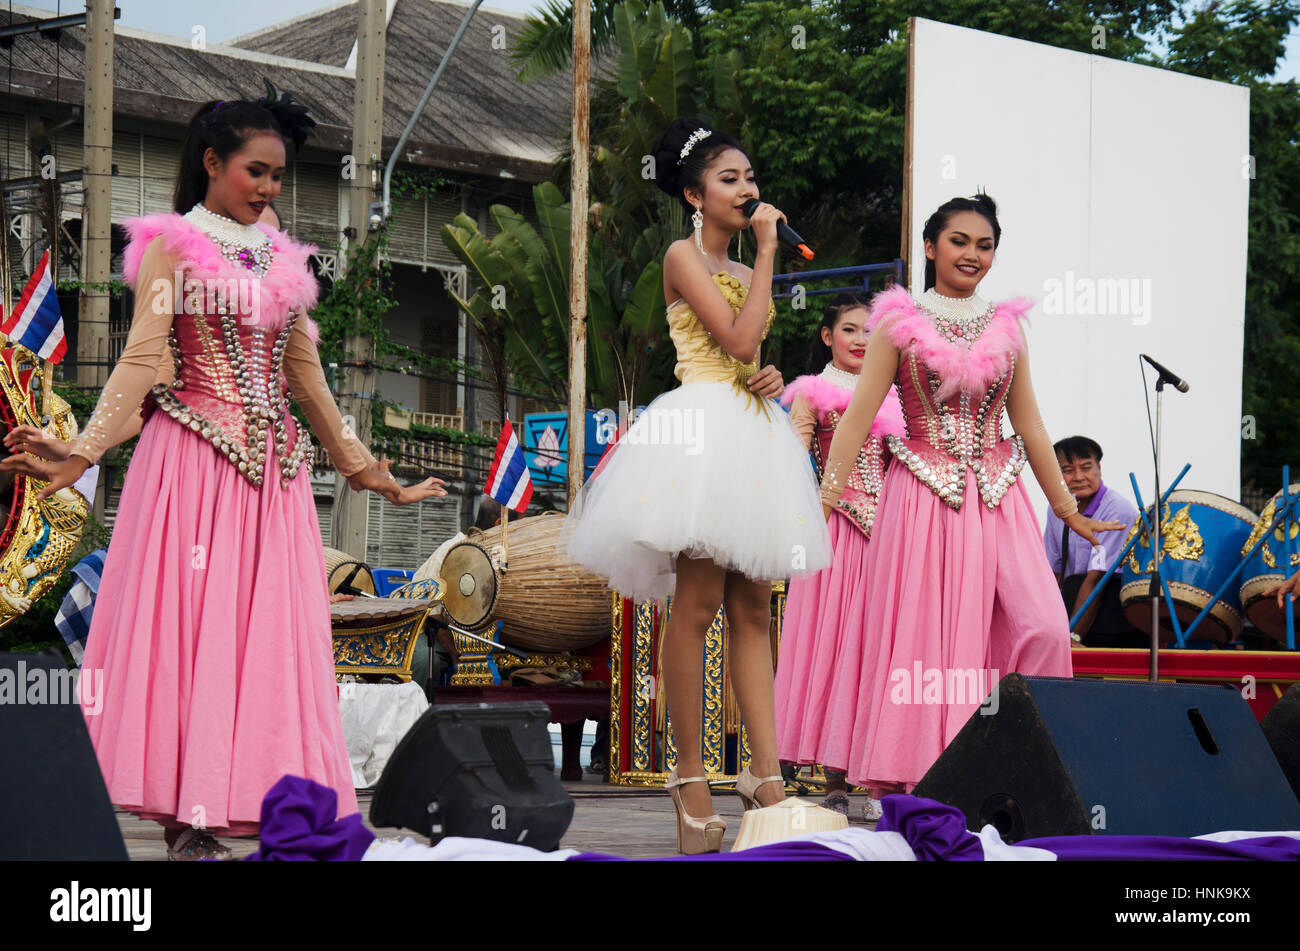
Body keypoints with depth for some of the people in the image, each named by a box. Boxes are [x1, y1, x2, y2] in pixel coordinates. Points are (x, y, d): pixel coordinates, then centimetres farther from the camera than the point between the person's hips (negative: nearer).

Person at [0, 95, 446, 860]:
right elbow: (143, 362, -7)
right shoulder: (173, 247, 1)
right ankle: (188, 822, -10)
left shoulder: (282, 259, 17)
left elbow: (306, 378, 21)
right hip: (194, 462, -6)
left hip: (273, 468, 6)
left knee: (268, 635, 0)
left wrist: (364, 469, 22)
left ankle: (262, 808, 0)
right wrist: (81, 455, -19)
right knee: (189, 623, -8)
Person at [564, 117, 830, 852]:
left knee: (754, 607, 1)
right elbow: (738, 338, -13)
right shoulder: (684, 256, -1)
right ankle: (691, 777, -9)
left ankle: (767, 775, -4)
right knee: (699, 599, -12)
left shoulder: (746, 273, 23)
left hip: (754, 432, 8)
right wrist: (768, 250, -6)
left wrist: (773, 379, 5)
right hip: (702, 427, -8)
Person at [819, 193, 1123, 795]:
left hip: (996, 498, 3)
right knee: (924, 635, -4)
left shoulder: (1006, 327, 12)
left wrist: (1066, 507, 20)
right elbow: (859, 415, -1)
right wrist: (826, 497, -10)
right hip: (923, 497, -3)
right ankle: (916, 778, 3)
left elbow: (1030, 425, 18)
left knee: (1044, 627, -12)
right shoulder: (899, 322, 2)